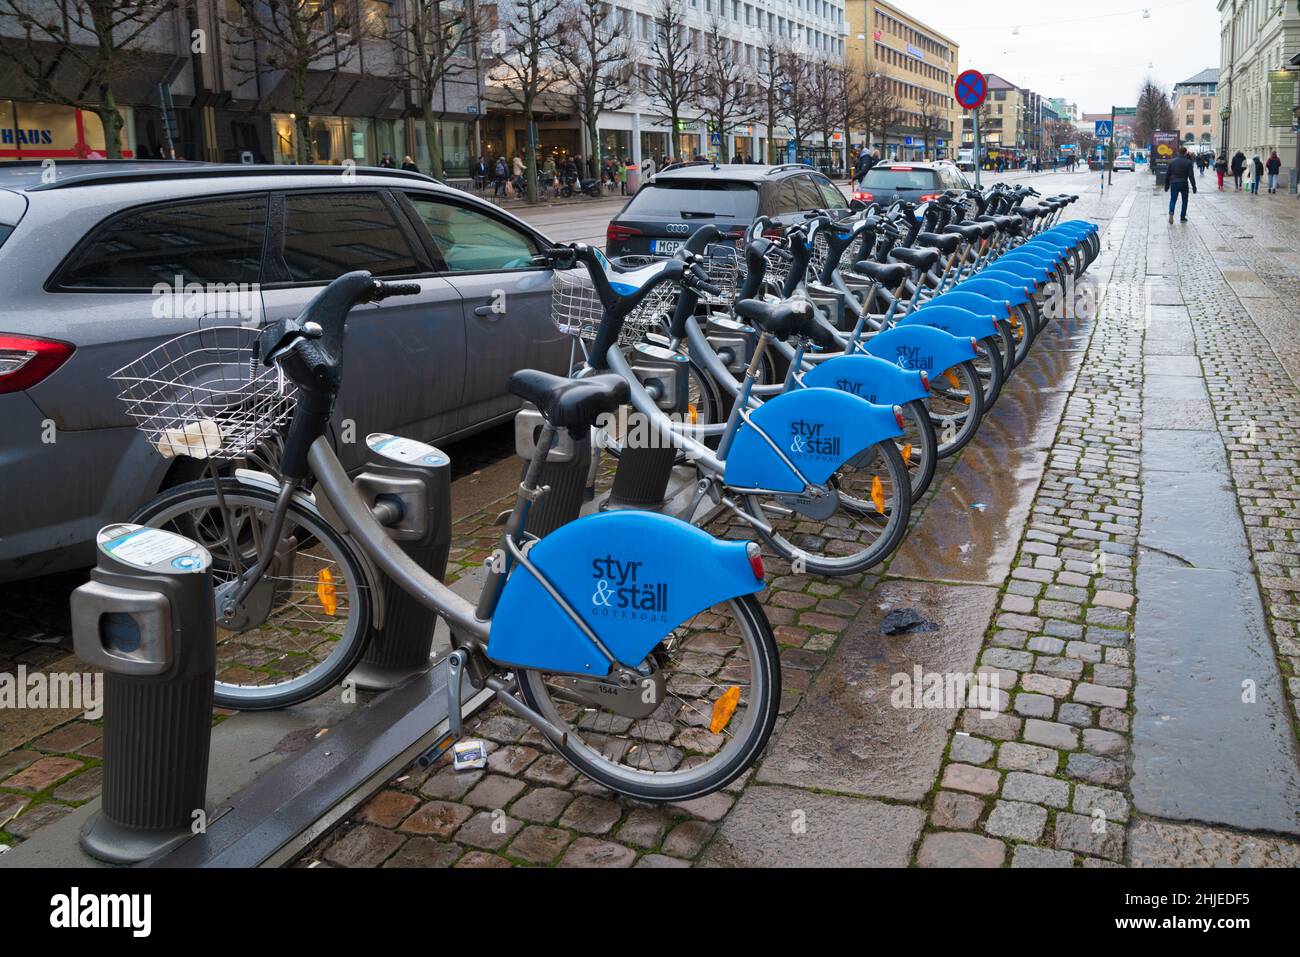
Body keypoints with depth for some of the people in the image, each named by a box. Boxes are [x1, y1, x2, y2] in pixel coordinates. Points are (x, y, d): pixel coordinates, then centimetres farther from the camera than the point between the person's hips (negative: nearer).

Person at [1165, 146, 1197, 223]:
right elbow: (1191, 176, -8)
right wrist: (1194, 186, -3)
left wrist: (1166, 185, 14)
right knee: (1184, 201, 13)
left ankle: (1171, 212, -18)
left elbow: (1167, 174, 6)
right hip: (1184, 184, -2)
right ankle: (1182, 218, 15)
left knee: (1173, 200, 10)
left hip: (1173, 184, 2)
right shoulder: (1188, 162, -6)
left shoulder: (1172, 161, 3)